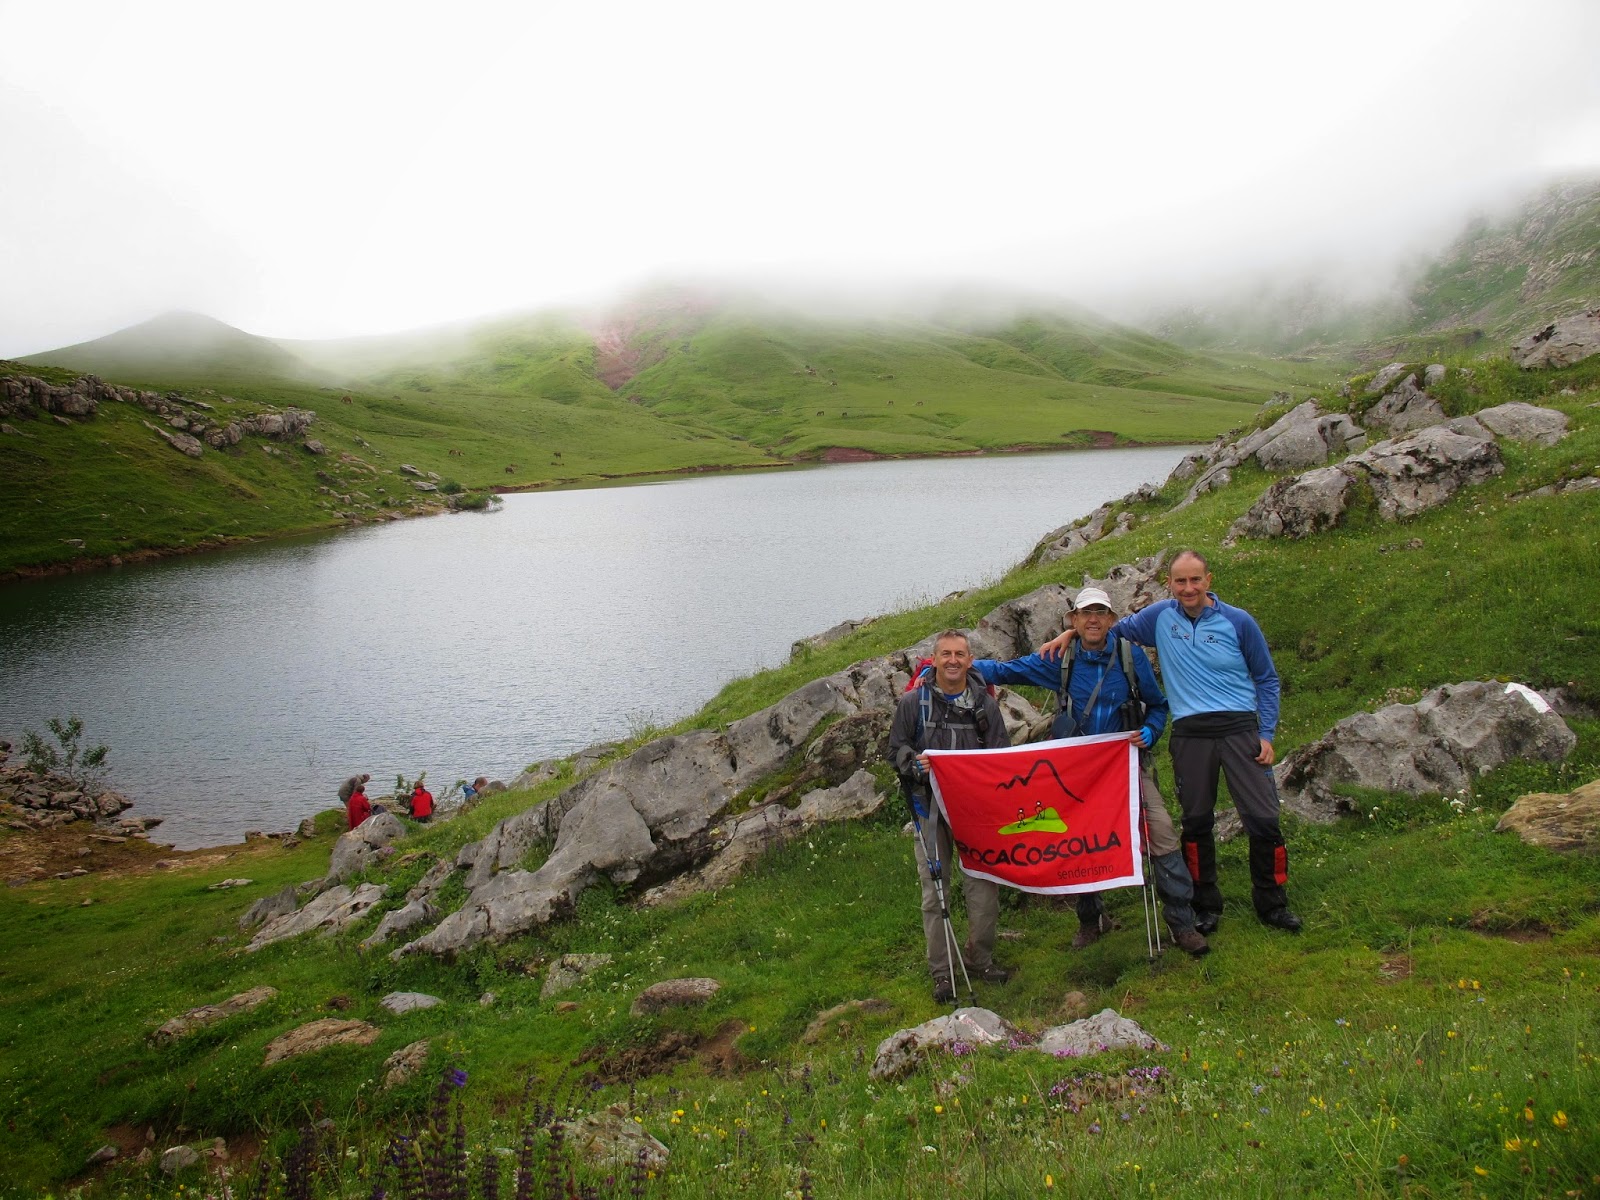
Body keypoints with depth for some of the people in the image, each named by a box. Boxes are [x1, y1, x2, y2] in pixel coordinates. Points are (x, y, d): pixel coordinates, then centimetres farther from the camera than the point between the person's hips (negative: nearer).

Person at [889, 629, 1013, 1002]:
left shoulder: (984, 703, 8)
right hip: (929, 804, -2)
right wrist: (915, 763, -15)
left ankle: (980, 959, 22)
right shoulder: (914, 702, 2)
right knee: (935, 890, 1)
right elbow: (896, 749, 6)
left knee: (984, 885, 3)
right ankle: (941, 972, 11)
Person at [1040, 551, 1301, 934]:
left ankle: (1273, 904, 17)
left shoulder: (1238, 622, 1)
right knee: (1196, 822, 8)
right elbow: (1114, 629, 21)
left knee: (1263, 819, -2)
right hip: (1189, 732, 1)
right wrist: (1070, 632, 5)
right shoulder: (1160, 616, 6)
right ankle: (1205, 906, 24)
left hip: (1239, 728, -1)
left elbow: (1266, 679, 9)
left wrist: (1266, 734, 2)